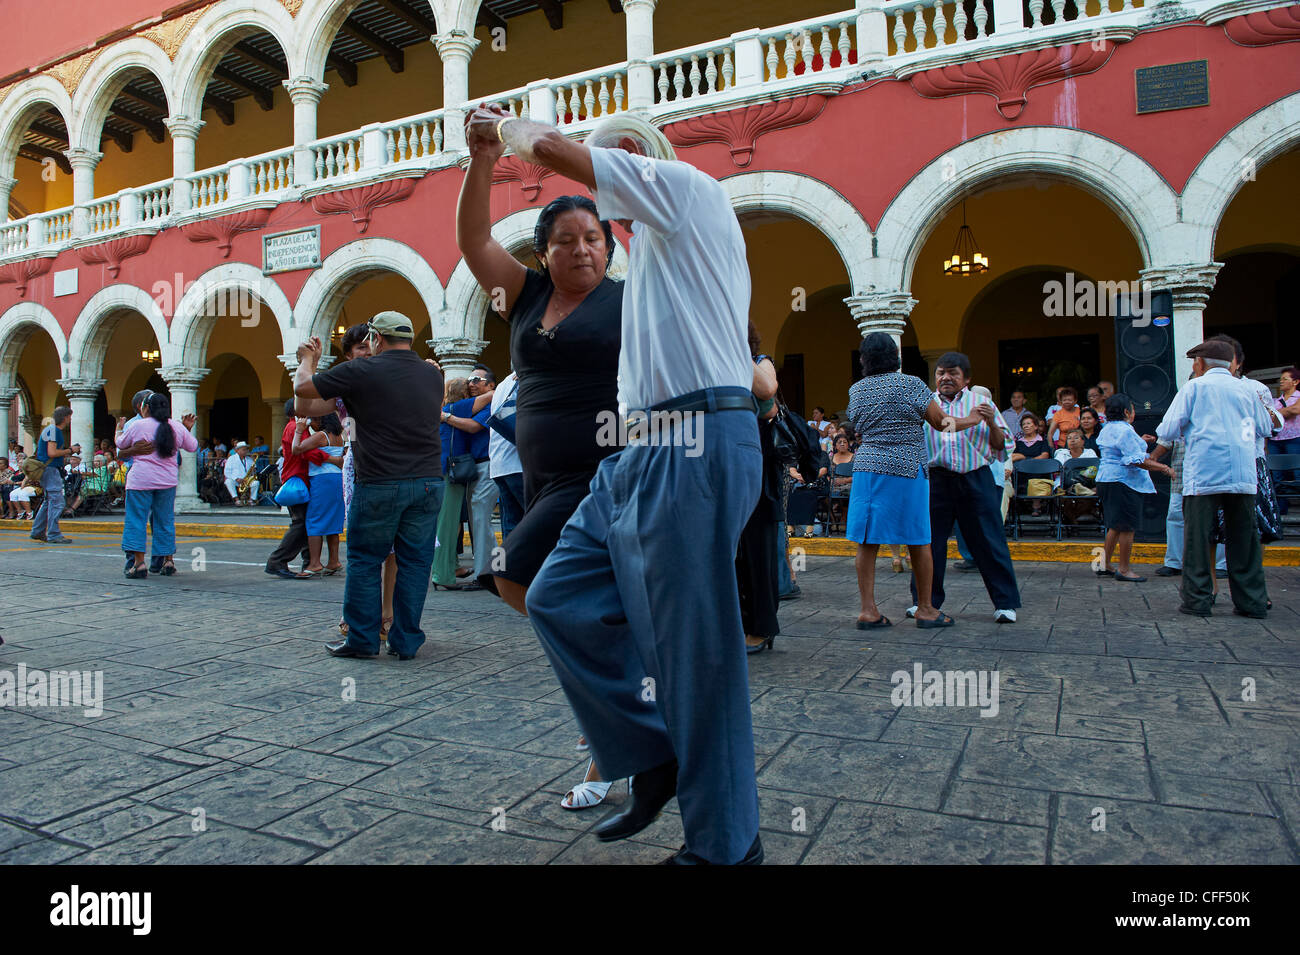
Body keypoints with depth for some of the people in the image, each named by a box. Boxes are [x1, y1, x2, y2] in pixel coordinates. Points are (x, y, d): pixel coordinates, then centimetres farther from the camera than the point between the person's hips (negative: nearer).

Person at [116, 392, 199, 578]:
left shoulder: (137, 425, -3)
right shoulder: (177, 427, 4)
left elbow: (120, 444, 13)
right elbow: (193, 446, 16)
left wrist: (119, 429, 32)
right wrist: (188, 429, 31)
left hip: (140, 480, -3)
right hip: (167, 481, 3)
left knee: (136, 520, 1)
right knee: (165, 521, 11)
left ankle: (139, 563, -5)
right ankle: (168, 561, 14)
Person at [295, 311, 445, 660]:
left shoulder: (359, 372, -5)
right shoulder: (432, 374, 9)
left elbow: (302, 388, 5)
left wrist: (307, 360, 25)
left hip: (380, 484, -4)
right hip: (429, 481, 4)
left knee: (364, 560, 10)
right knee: (415, 561, 8)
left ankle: (362, 639, 16)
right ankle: (406, 642, 13)